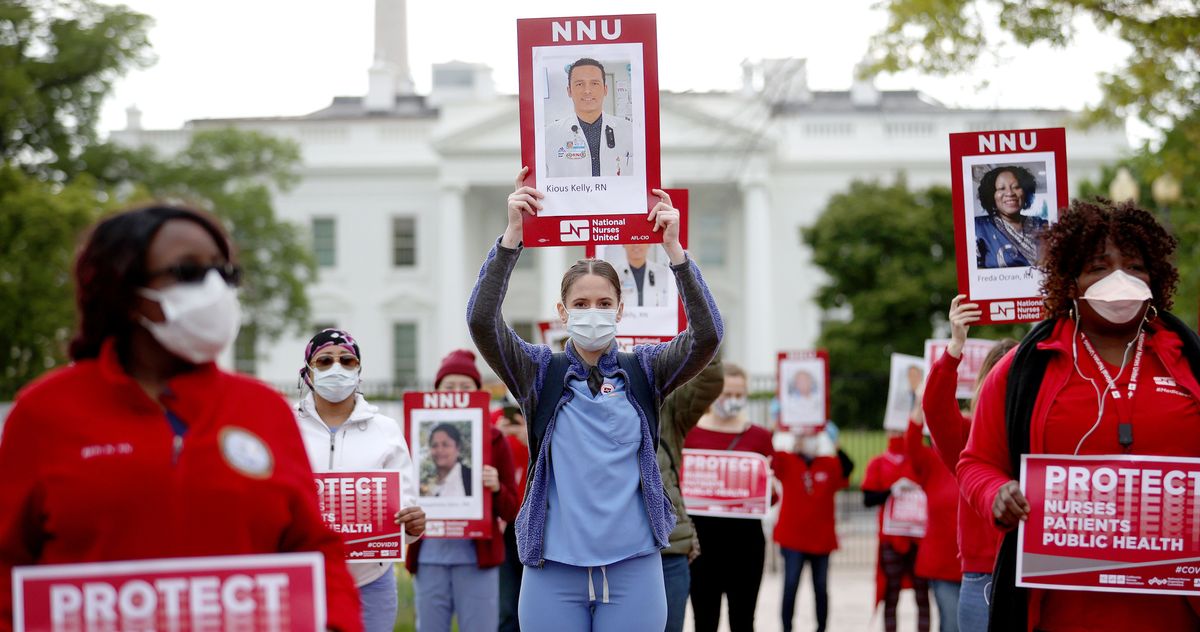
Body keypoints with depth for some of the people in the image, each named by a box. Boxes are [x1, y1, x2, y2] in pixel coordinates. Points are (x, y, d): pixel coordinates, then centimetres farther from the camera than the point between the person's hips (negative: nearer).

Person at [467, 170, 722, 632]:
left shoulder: (644, 370, 5)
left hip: (632, 565, 0)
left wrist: (673, 248, -18)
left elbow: (708, 334, -9)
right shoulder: (540, 372, 4)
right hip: (554, 565, 0)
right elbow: (481, 320, -10)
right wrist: (512, 234, -19)